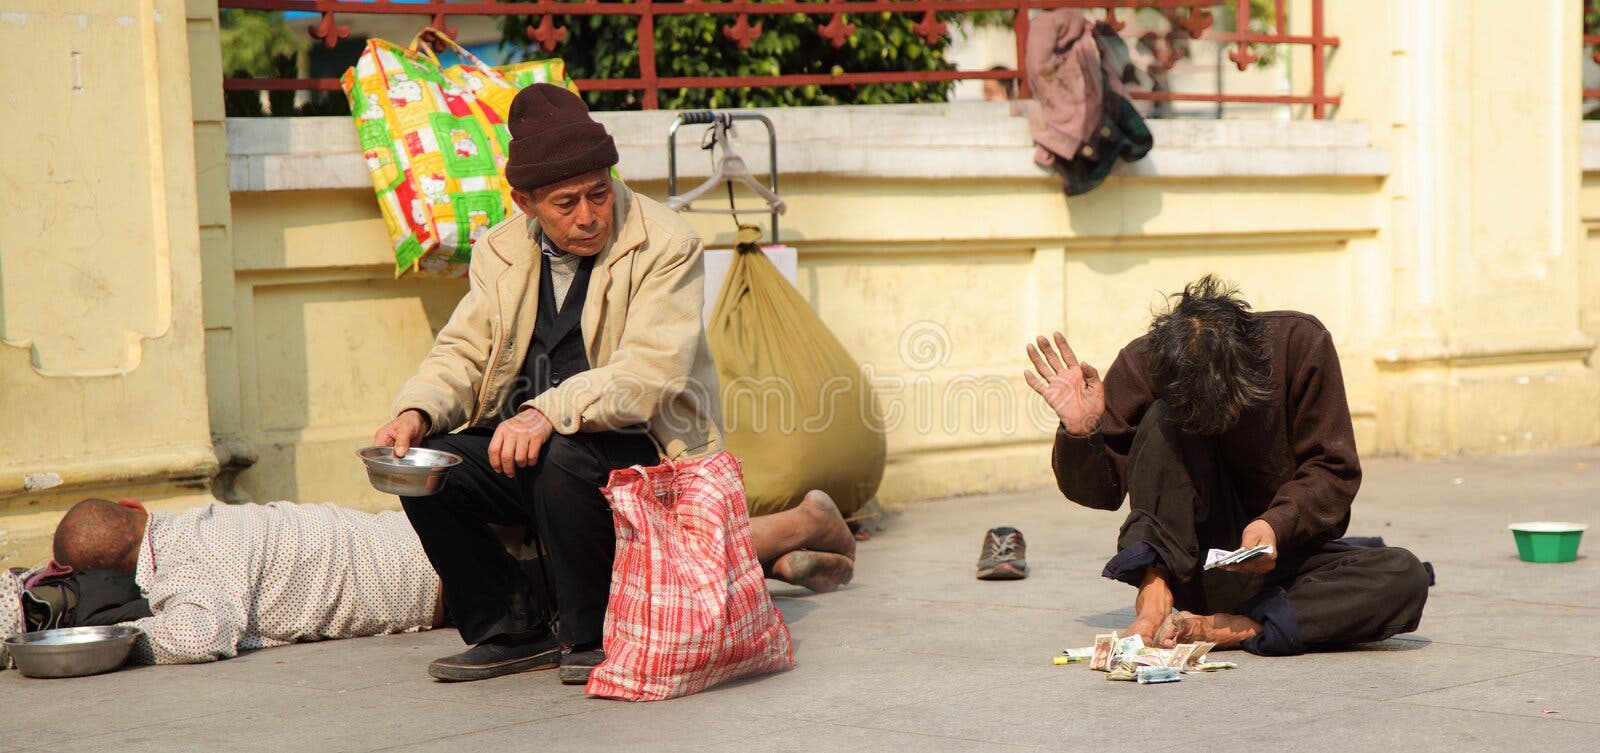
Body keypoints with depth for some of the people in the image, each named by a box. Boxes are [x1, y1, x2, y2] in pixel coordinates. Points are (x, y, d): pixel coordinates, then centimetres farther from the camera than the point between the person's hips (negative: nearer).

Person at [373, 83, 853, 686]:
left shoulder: (666, 245, -12)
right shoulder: (501, 251, 7)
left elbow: (650, 373, -24)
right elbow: (462, 353, 8)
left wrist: (550, 411, -39)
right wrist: (416, 412, -16)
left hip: (644, 453, -6)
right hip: (524, 441, 6)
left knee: (564, 457, -36)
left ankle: (590, 635, -10)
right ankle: (516, 628, 3)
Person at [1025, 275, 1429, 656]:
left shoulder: (1301, 342, -15)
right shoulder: (1142, 365, -14)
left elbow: (1334, 472, -11)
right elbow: (1101, 492, -8)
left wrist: (1276, 525, -29)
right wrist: (1081, 432, -28)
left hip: (1285, 549, 1)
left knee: (1405, 577, -28)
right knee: (1163, 420, -24)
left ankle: (1221, 629, -30)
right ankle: (1154, 603, -29)